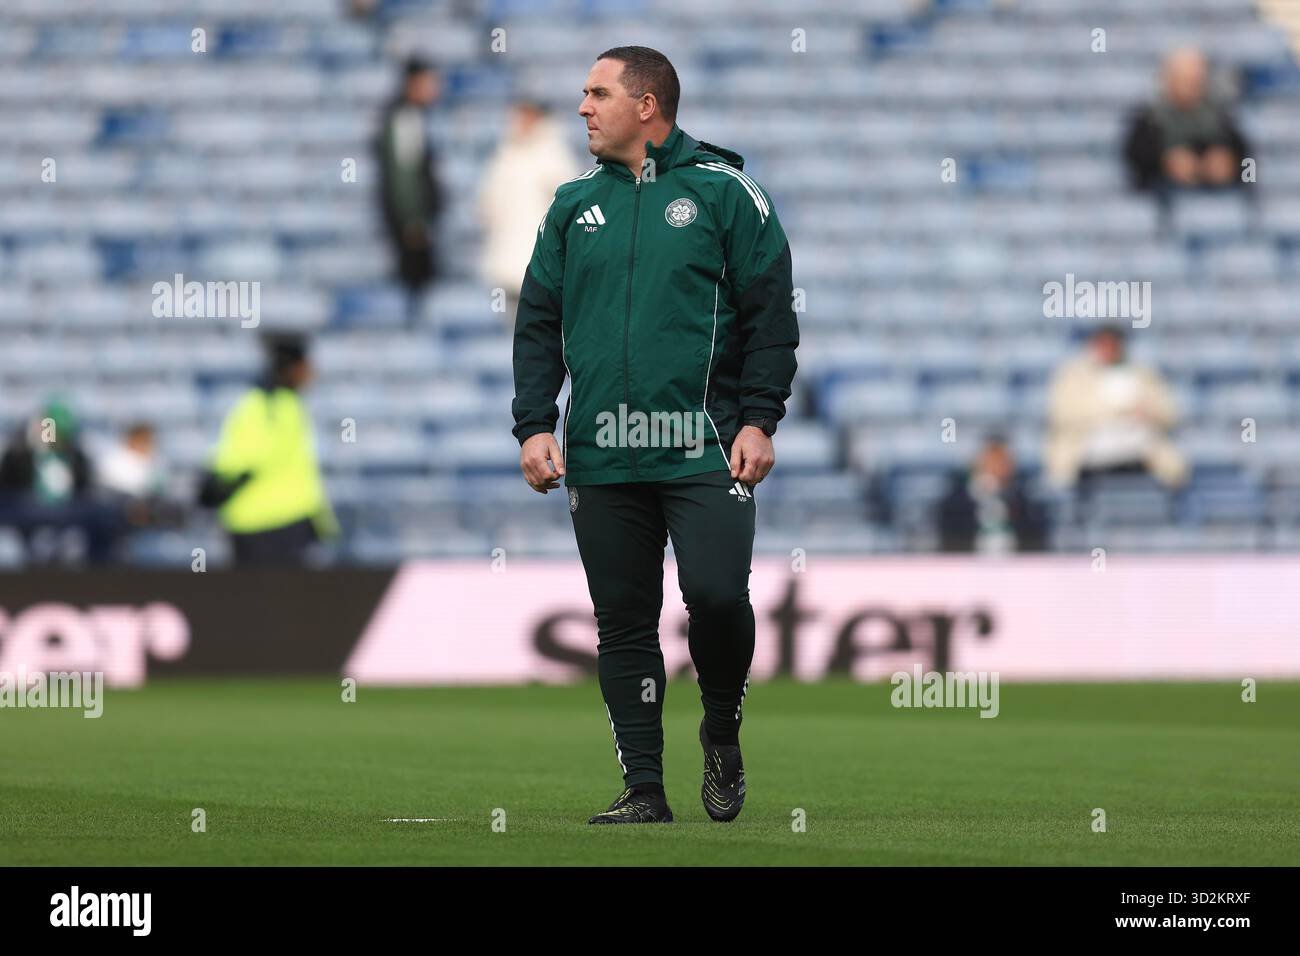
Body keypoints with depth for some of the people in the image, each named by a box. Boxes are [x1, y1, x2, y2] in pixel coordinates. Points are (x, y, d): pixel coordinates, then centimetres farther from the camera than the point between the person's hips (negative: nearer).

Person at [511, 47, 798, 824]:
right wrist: (534, 424, 4)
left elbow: (771, 314, 0)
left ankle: (722, 731, 11)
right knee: (624, 623, 3)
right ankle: (643, 789, 9)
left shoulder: (724, 192, 2)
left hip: (704, 451, -4)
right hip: (601, 459, 4)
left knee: (717, 594, -16)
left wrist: (759, 421, -8)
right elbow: (538, 323, 15)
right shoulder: (573, 205, 14)